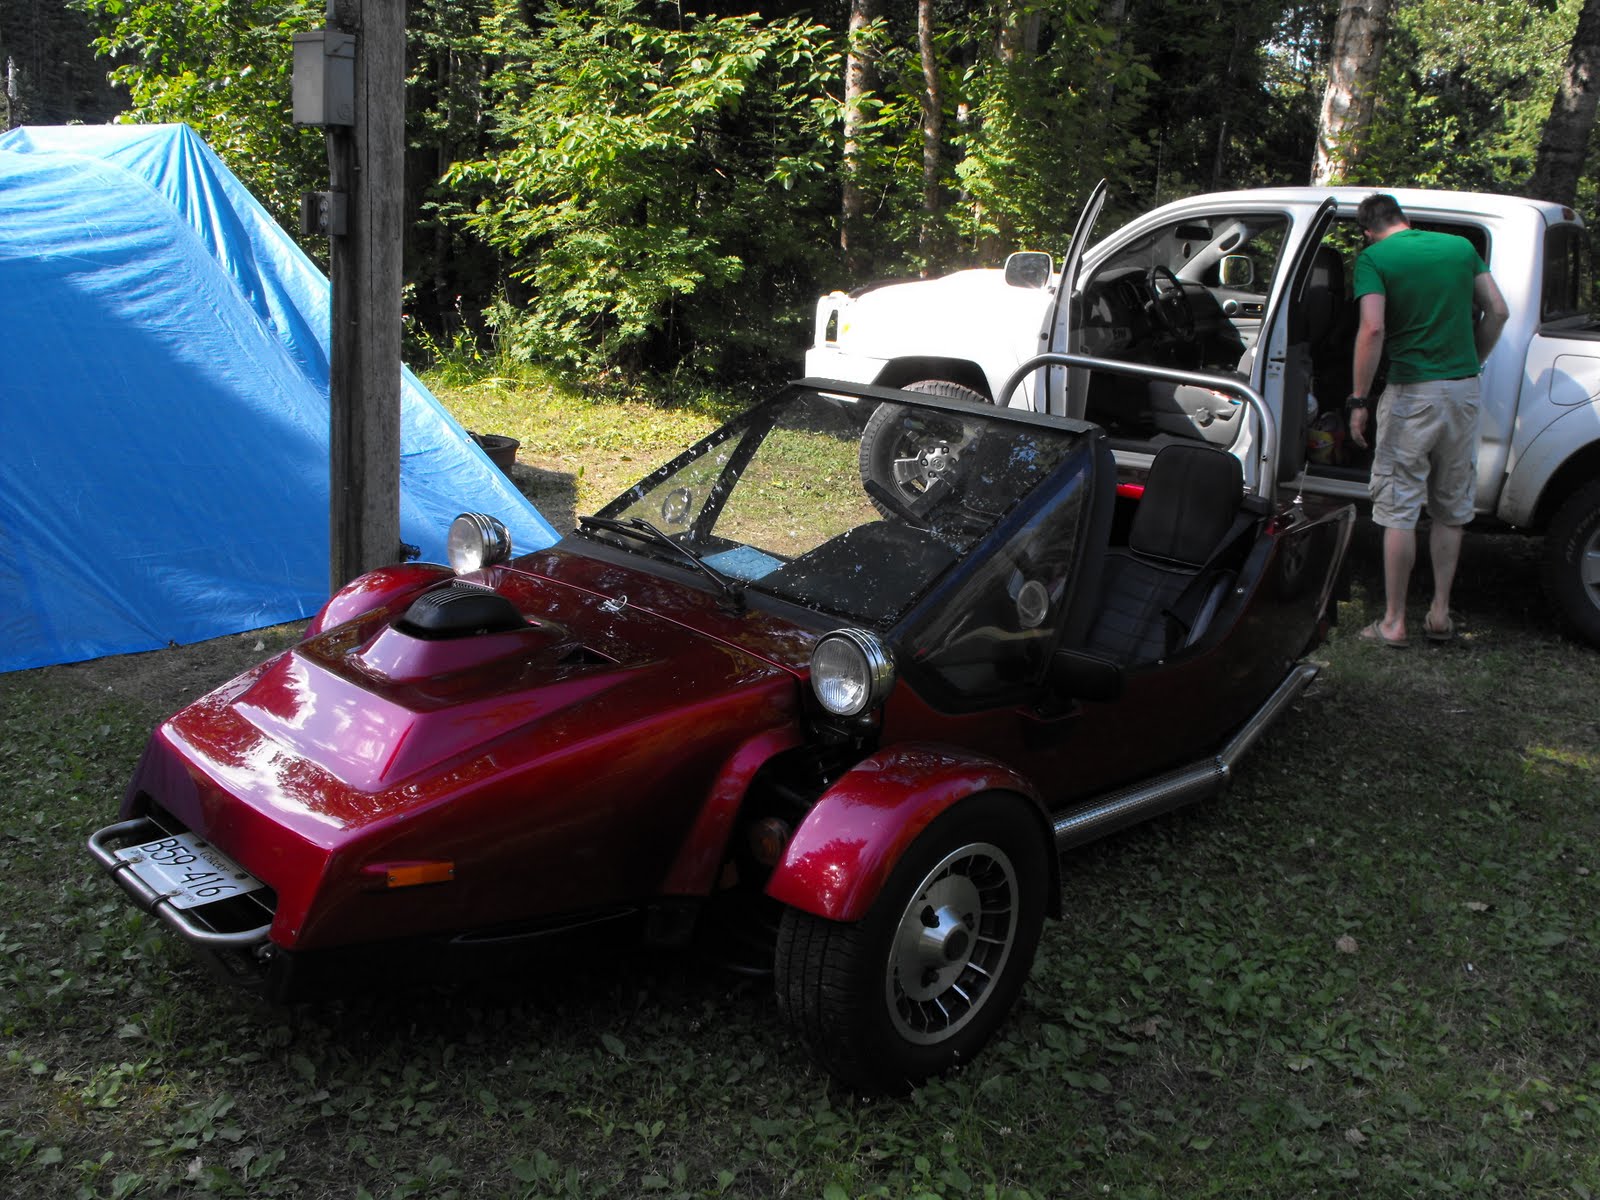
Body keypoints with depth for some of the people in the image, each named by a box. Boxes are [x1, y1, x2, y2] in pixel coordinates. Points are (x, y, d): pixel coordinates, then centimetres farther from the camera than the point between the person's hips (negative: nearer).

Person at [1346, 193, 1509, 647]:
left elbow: (1373, 329, -16)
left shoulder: (1374, 257, -5)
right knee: (1451, 509, 15)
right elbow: (1498, 312, 9)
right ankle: (1440, 613, 20)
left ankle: (1394, 622, 5)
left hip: (1413, 392, -5)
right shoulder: (1460, 246, 11)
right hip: (1465, 389, 5)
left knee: (1399, 509, 2)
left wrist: (1359, 399, -13)